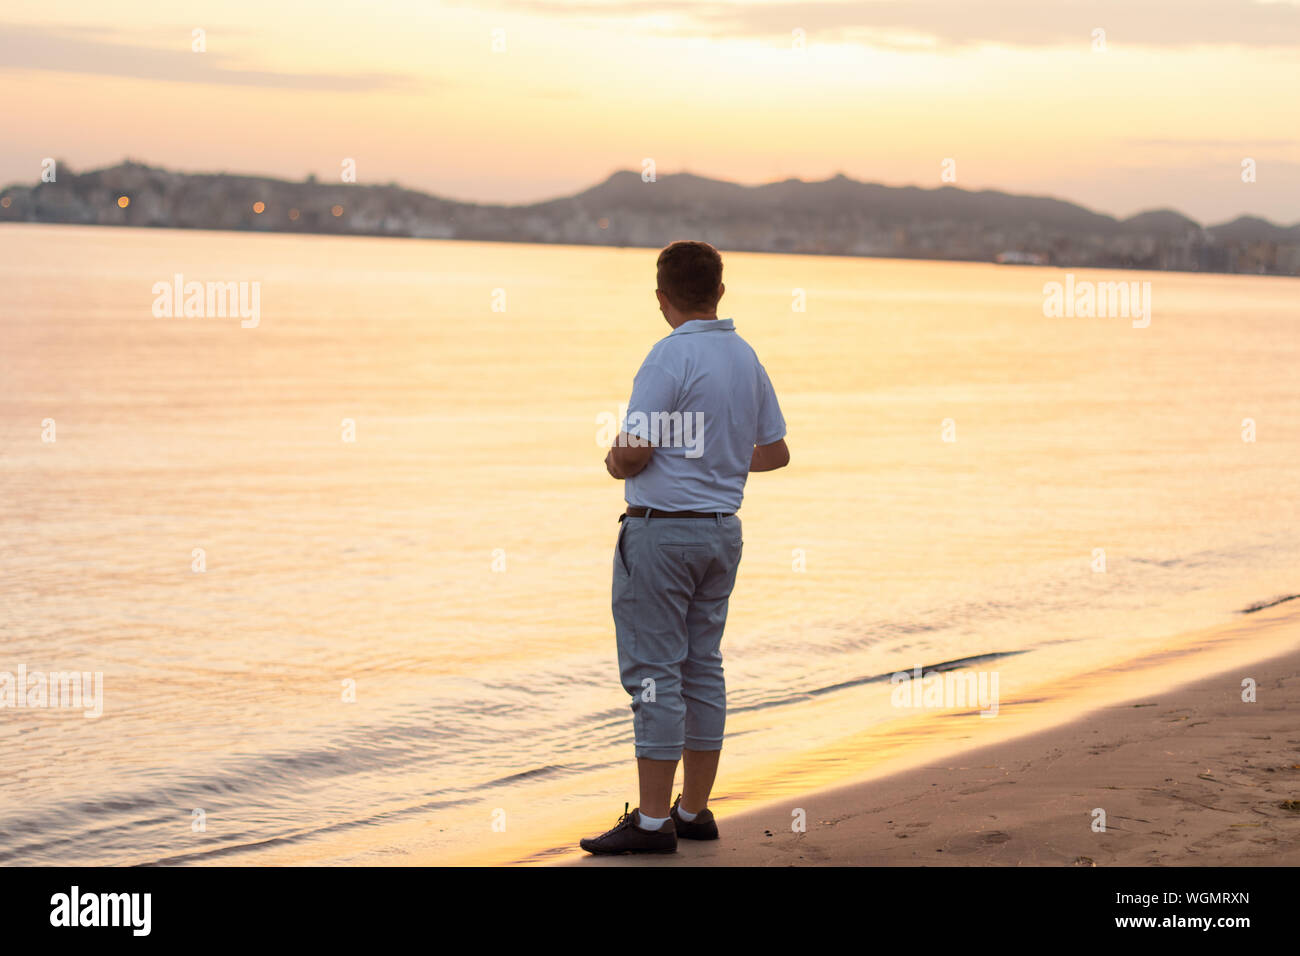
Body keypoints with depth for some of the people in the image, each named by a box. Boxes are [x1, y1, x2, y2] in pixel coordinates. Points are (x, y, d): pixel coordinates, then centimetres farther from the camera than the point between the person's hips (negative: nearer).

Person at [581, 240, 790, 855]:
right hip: (722, 528, 8)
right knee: (702, 669, 12)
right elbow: (775, 452, 19)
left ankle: (652, 821, -5)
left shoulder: (670, 356, -15)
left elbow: (634, 454, -19)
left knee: (653, 672, -6)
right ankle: (694, 811, 17)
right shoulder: (746, 358, 10)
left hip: (661, 529, -8)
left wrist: (615, 461, 3)